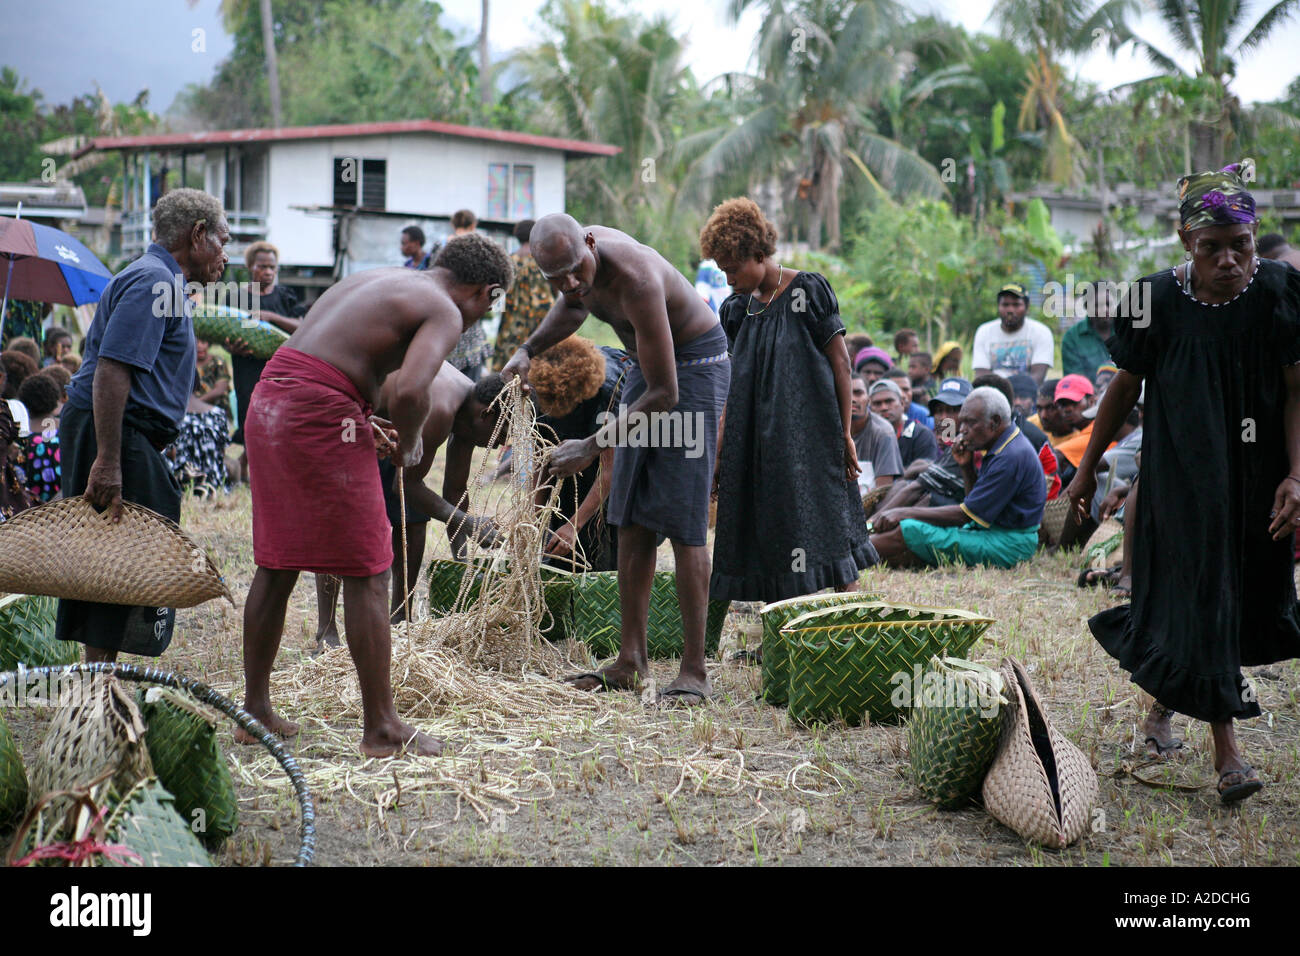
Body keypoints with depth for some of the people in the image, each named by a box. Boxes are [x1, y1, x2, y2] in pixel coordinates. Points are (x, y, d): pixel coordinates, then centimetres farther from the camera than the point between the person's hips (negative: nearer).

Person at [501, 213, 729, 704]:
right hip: (647, 364, 8)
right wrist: (528, 350, 3)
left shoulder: (635, 280, -34)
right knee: (632, 520, 5)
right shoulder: (576, 255, -9)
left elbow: (665, 395, -30)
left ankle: (694, 671, -9)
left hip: (695, 366, -8)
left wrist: (591, 446, -27)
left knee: (682, 521, -13)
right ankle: (630, 661, 9)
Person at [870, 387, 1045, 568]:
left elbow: (966, 515, -19)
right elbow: (977, 503, 17)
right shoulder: (999, 448, 13)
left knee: (908, 532, -17)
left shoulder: (1012, 457, -19)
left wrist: (907, 513, -16)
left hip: (1008, 545, -10)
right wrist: (967, 467, 1)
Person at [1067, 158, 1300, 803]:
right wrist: (1088, 468, 7)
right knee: (1200, 589, -5)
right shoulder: (1158, 301, -11)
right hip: (1182, 476, -2)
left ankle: (1163, 706, 37)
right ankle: (1226, 750, 0)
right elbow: (1125, 387, 1)